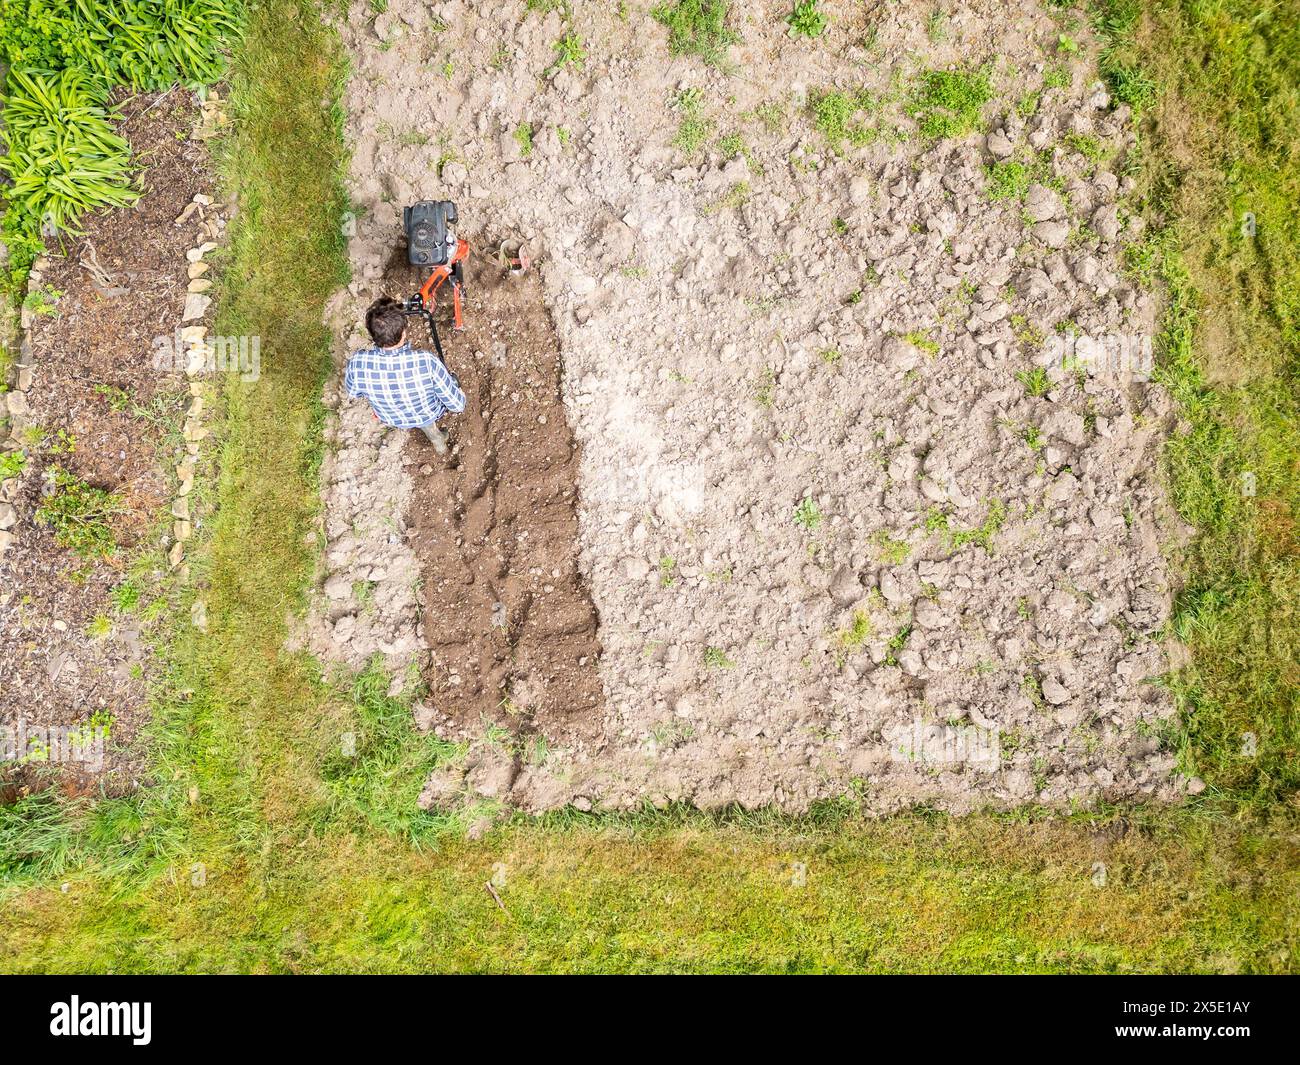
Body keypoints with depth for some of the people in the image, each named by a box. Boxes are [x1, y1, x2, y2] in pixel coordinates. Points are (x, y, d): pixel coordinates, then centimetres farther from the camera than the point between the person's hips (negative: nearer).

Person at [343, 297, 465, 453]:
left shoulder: (357, 363, -35)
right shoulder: (426, 362, -42)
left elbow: (353, 392, -11)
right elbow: (455, 402, -27)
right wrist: (458, 407, -2)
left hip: (391, 419, 2)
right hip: (429, 414, -1)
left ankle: (438, 442, 65)